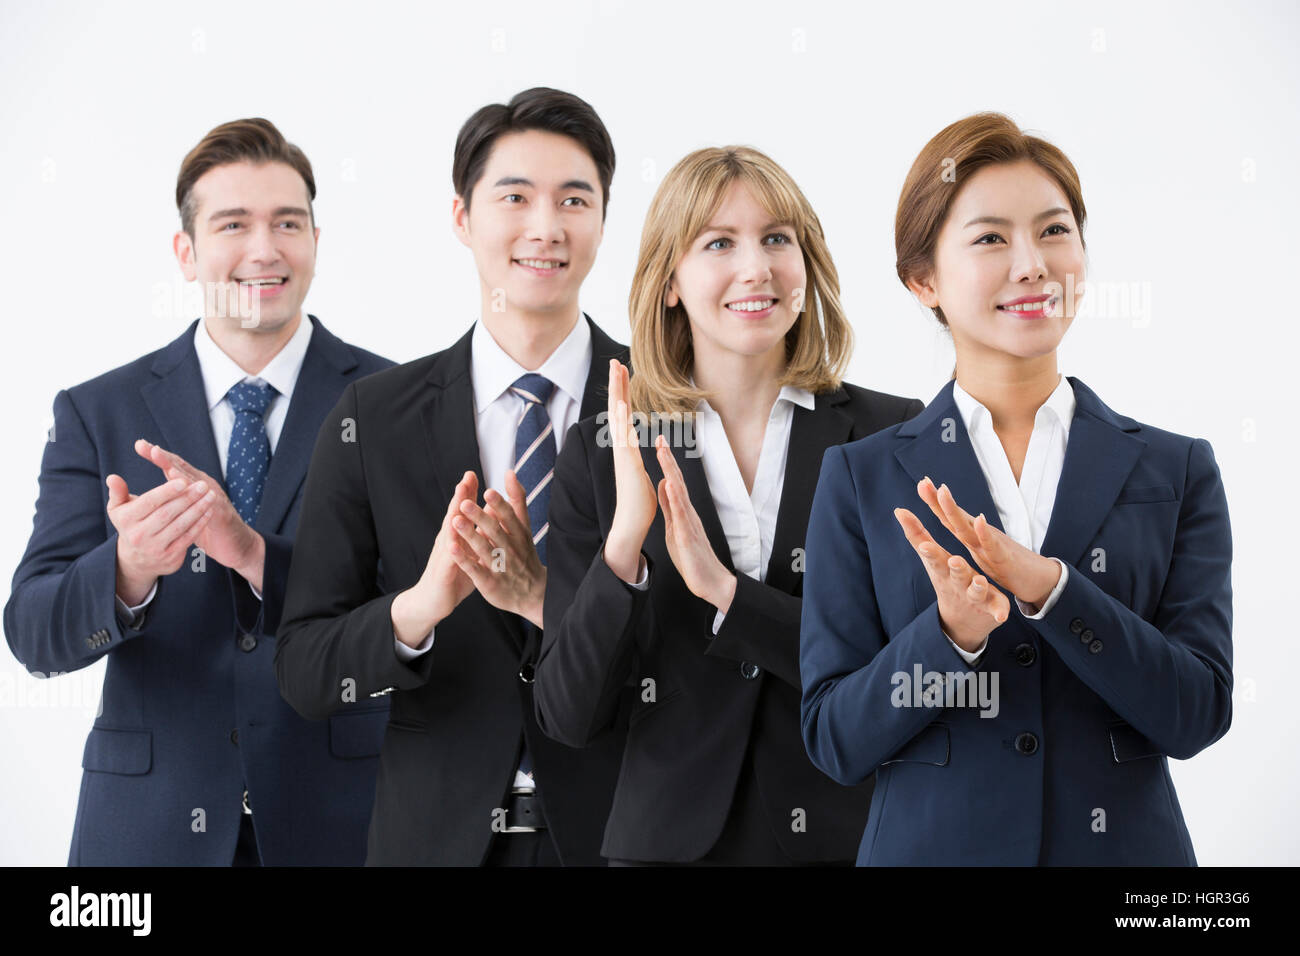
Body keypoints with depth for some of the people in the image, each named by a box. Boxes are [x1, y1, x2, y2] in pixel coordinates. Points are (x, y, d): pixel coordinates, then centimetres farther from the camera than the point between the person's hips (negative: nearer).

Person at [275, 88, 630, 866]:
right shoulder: (370, 422, -1)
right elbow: (303, 674, -3)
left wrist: (547, 597, -21)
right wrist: (417, 608, -22)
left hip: (627, 830, -1)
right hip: (439, 831, 1)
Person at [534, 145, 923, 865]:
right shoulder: (601, 453, -2)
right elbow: (569, 718, -6)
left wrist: (724, 589, -19)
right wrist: (624, 543, -20)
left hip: (854, 833, 0)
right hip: (670, 837, 1)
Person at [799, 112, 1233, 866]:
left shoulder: (1176, 471, 0)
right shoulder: (863, 479, -2)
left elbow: (1199, 714, -9)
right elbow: (835, 742, -5)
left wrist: (1047, 589, -21)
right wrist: (950, 632, -21)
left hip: (1125, 844, 1)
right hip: (932, 843, -1)